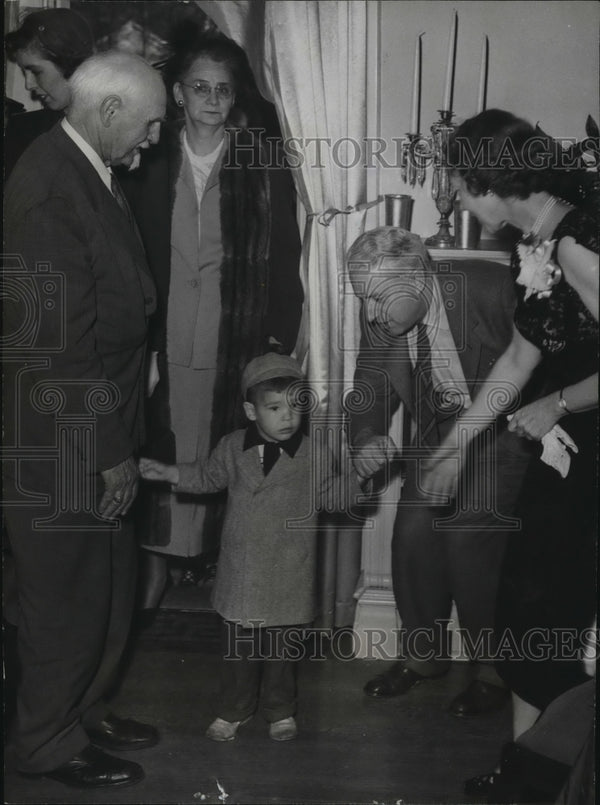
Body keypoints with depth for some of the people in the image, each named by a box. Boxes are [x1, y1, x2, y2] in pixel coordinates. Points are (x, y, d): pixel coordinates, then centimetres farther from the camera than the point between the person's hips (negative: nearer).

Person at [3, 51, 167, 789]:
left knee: (107, 585, 19)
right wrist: (110, 451, -17)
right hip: (59, 440, -9)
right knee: (66, 594, 6)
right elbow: (65, 335, -22)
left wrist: (121, 436, 11)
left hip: (99, 427, 9)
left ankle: (82, 710, 37)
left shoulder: (89, 173, 9)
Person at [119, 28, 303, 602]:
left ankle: (216, 563, 20)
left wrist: (279, 344, -3)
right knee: (160, 460, 3)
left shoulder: (264, 167, 1)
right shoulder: (149, 164, 4)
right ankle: (156, 568, 17)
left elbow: (284, 260, 2)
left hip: (237, 349, -1)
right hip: (162, 347, 1)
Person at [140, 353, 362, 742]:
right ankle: (234, 710, 32)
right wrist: (169, 473, 7)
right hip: (241, 575, 2)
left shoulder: (313, 455, -7)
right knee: (239, 650, 14)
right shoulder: (233, 448, 0)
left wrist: (359, 475, -16)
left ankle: (281, 710, 34)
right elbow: (206, 476, 17)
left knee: (282, 650, 13)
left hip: (289, 580, -2)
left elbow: (335, 493, 1)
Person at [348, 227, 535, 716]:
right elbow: (371, 389, 0)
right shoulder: (380, 320, -9)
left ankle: (494, 670, 6)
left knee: (470, 543, -16)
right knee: (413, 537, -1)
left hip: (501, 433, -5)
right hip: (434, 436, 6)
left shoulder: (489, 289, -26)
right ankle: (423, 654, 23)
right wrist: (367, 437, -19)